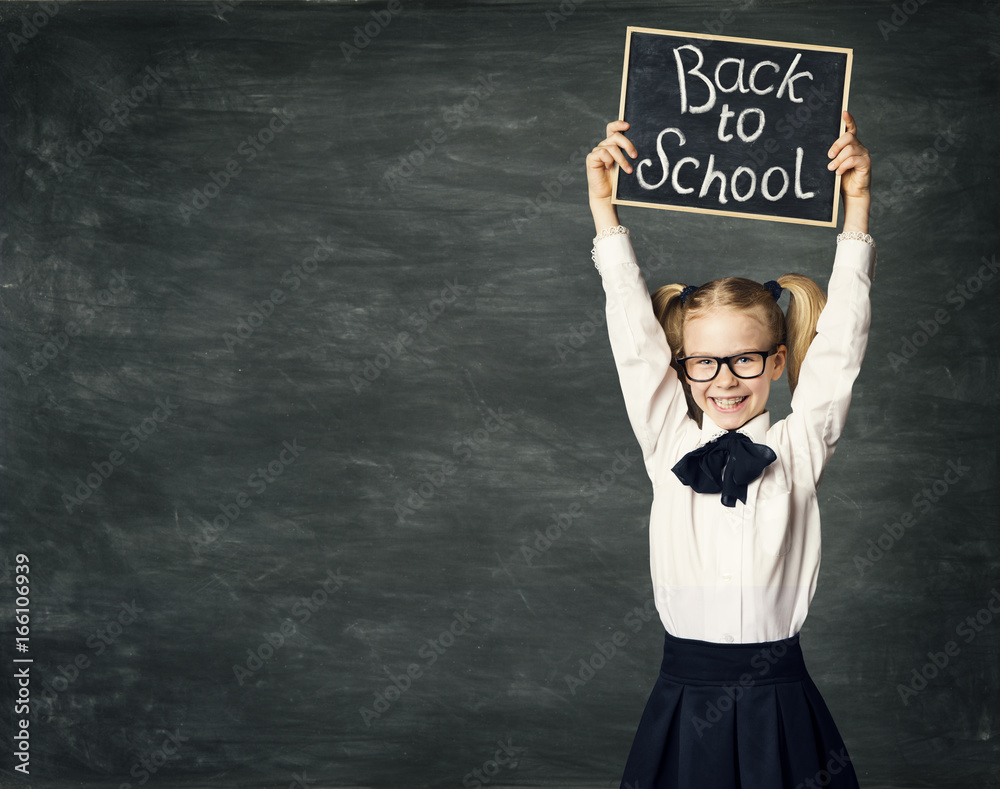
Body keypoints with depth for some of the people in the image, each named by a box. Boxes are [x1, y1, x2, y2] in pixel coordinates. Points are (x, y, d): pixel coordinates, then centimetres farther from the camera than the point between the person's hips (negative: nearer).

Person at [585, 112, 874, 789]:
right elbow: (634, 334, -1)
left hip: (780, 706, 0)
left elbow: (840, 339, -3)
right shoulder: (669, 445, 3)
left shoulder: (800, 447, 2)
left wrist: (858, 202, -9)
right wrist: (603, 205, -7)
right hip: (684, 700, 1)